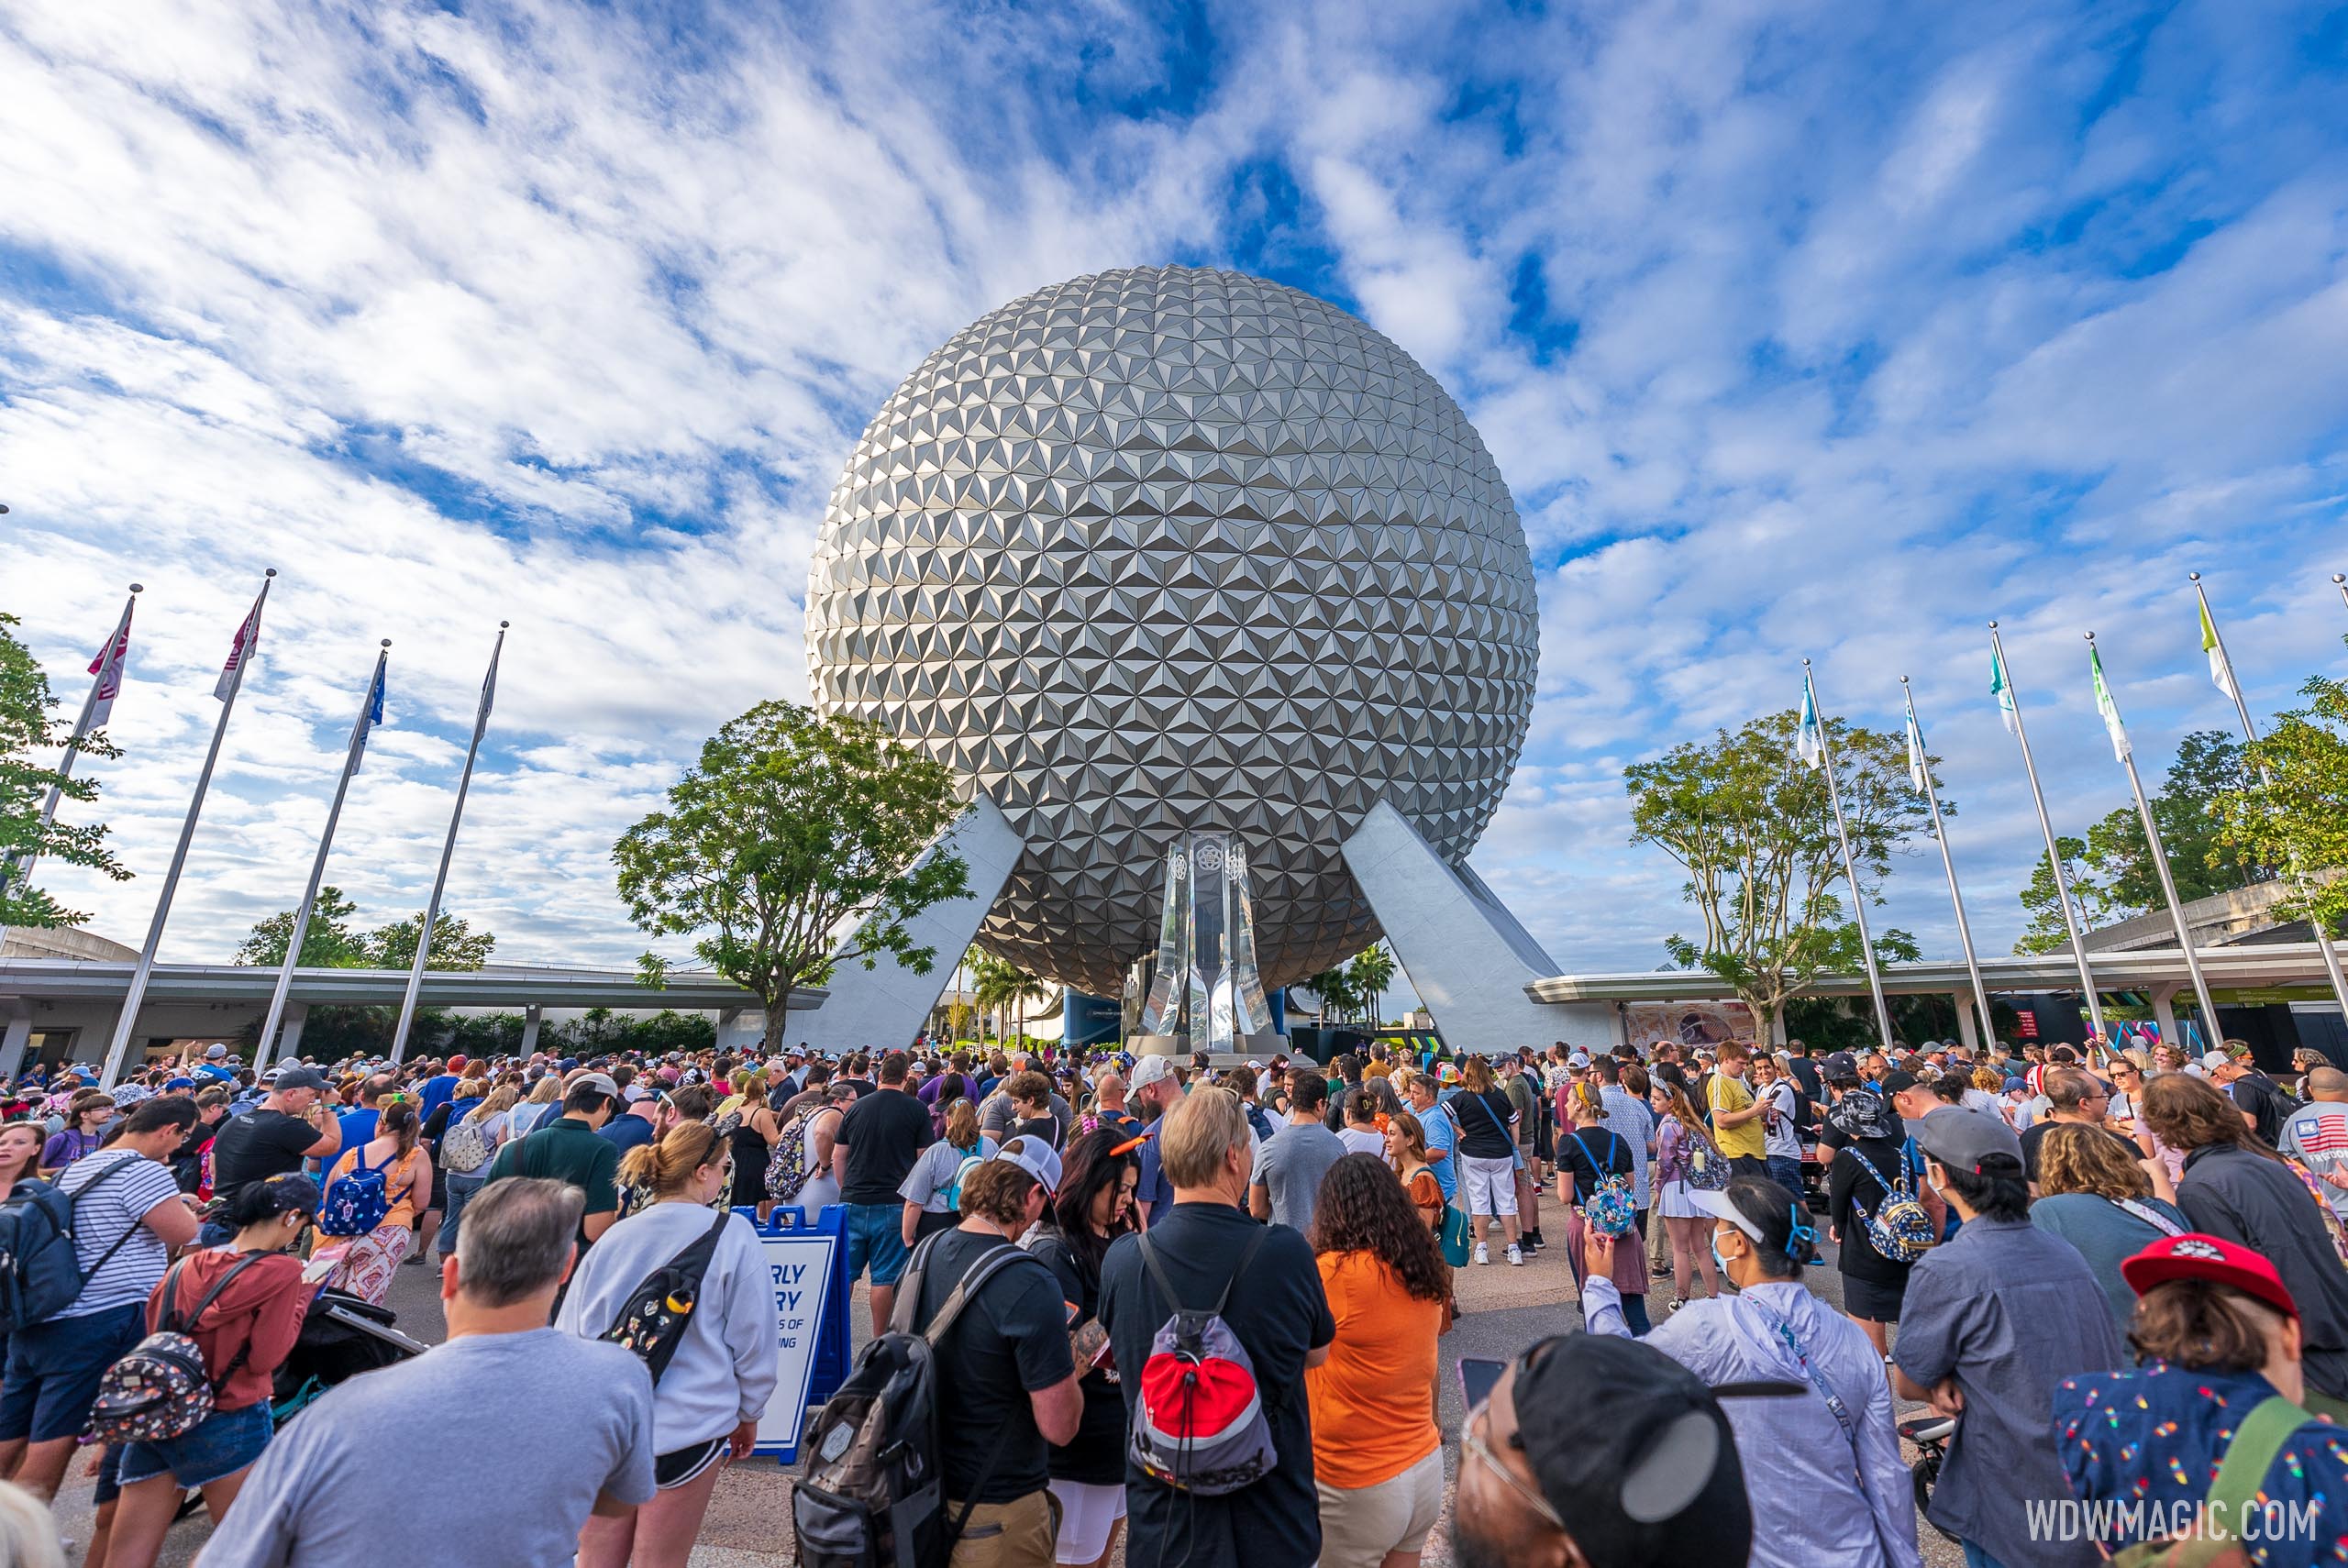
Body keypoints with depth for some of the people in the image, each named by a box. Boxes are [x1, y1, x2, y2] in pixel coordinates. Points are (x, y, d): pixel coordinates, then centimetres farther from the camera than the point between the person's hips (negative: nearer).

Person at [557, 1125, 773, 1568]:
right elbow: (752, 1339, -6)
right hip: (687, 1427, -4)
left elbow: (568, 1332, 7)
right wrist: (748, 1414, 9)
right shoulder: (733, 1235, -12)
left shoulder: (613, 1236, -1)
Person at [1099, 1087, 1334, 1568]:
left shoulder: (1120, 1260, -17)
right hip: (1273, 1528, -1)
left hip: (1162, 1527, 1)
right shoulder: (1288, 1253, -23)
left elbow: (1122, 1353, 2)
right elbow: (1317, 1353, -4)